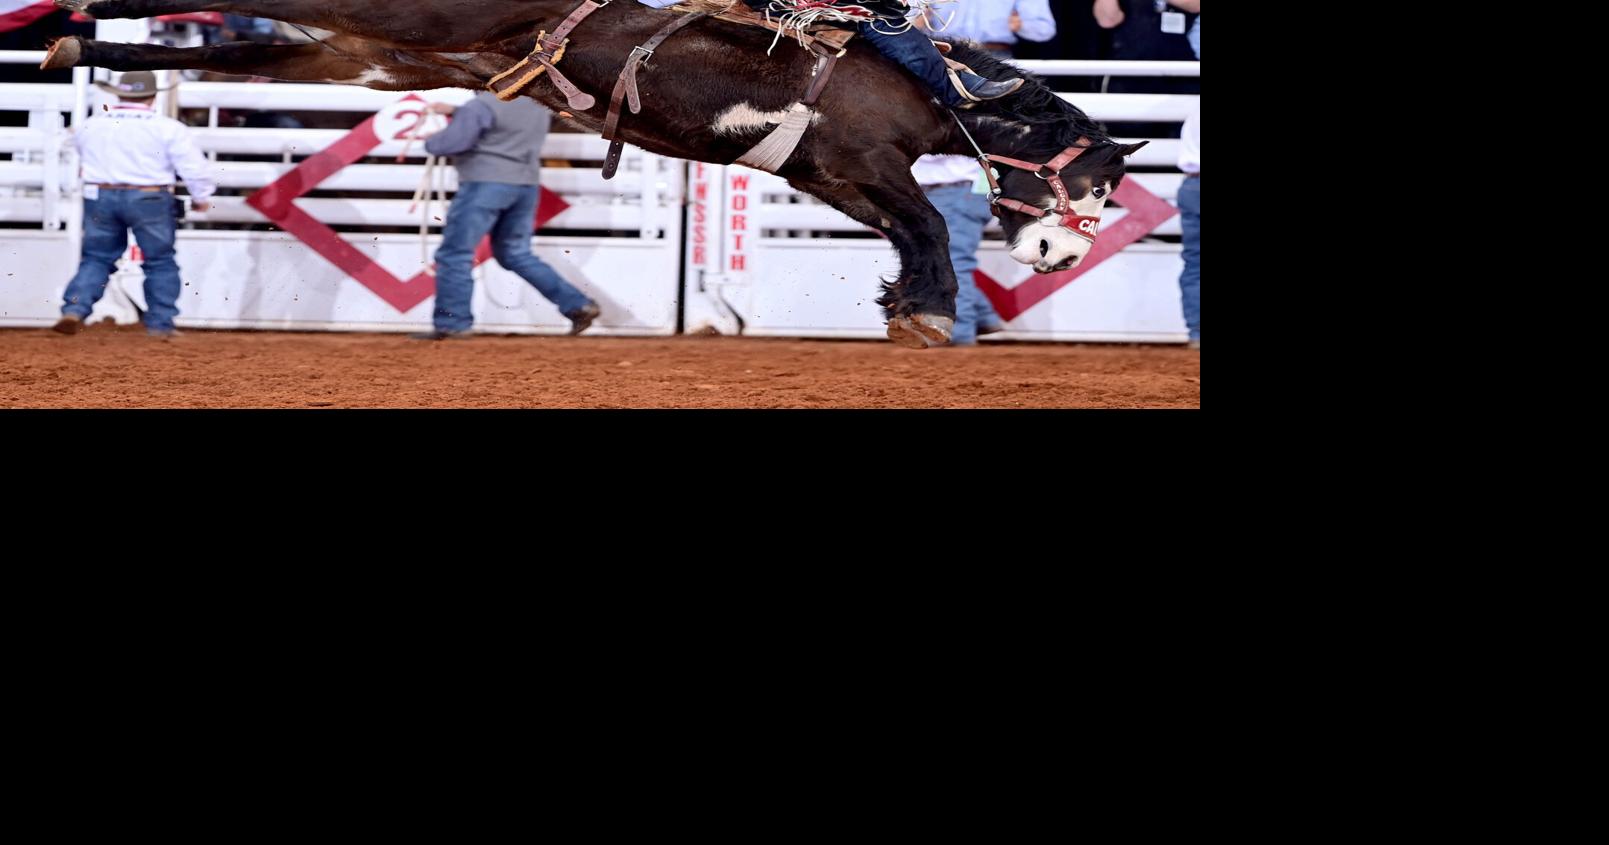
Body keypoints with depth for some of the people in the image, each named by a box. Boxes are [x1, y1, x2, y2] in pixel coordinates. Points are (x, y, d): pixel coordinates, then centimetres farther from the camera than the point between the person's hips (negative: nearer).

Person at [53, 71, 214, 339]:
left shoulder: (90, 126, 4)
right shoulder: (168, 129, -6)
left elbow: (83, 159, 20)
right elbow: (192, 166, -4)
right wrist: (201, 197, 10)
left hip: (100, 197, 3)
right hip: (149, 199, -3)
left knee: (96, 258, 12)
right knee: (160, 262, 10)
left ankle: (74, 309, -5)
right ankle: (160, 324, 9)